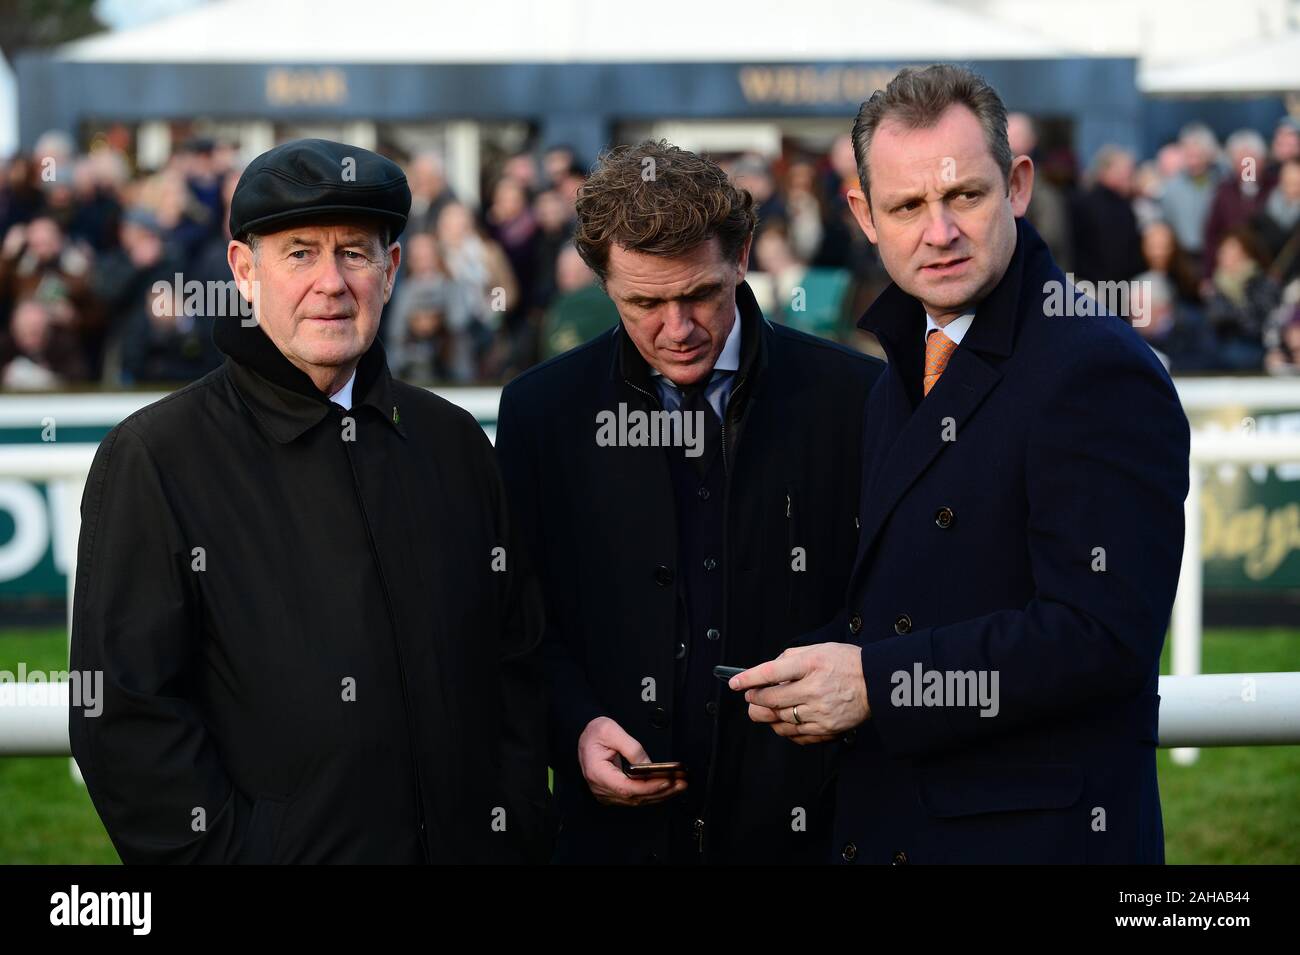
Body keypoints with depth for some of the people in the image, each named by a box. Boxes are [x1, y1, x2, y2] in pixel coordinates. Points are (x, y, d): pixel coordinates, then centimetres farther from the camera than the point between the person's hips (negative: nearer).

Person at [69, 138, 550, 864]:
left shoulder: (454, 444, 8)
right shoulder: (154, 460, -7)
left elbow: (516, 669, 11)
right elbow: (126, 720, -12)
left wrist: (518, 840, 1)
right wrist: (228, 852, -17)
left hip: (467, 846, 4)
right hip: (280, 845, -4)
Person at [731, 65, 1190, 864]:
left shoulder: (1099, 371, -16)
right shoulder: (902, 379, 13)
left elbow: (1101, 632, -23)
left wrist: (874, 683, -22)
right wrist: (817, 670, -1)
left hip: (1038, 831, -8)